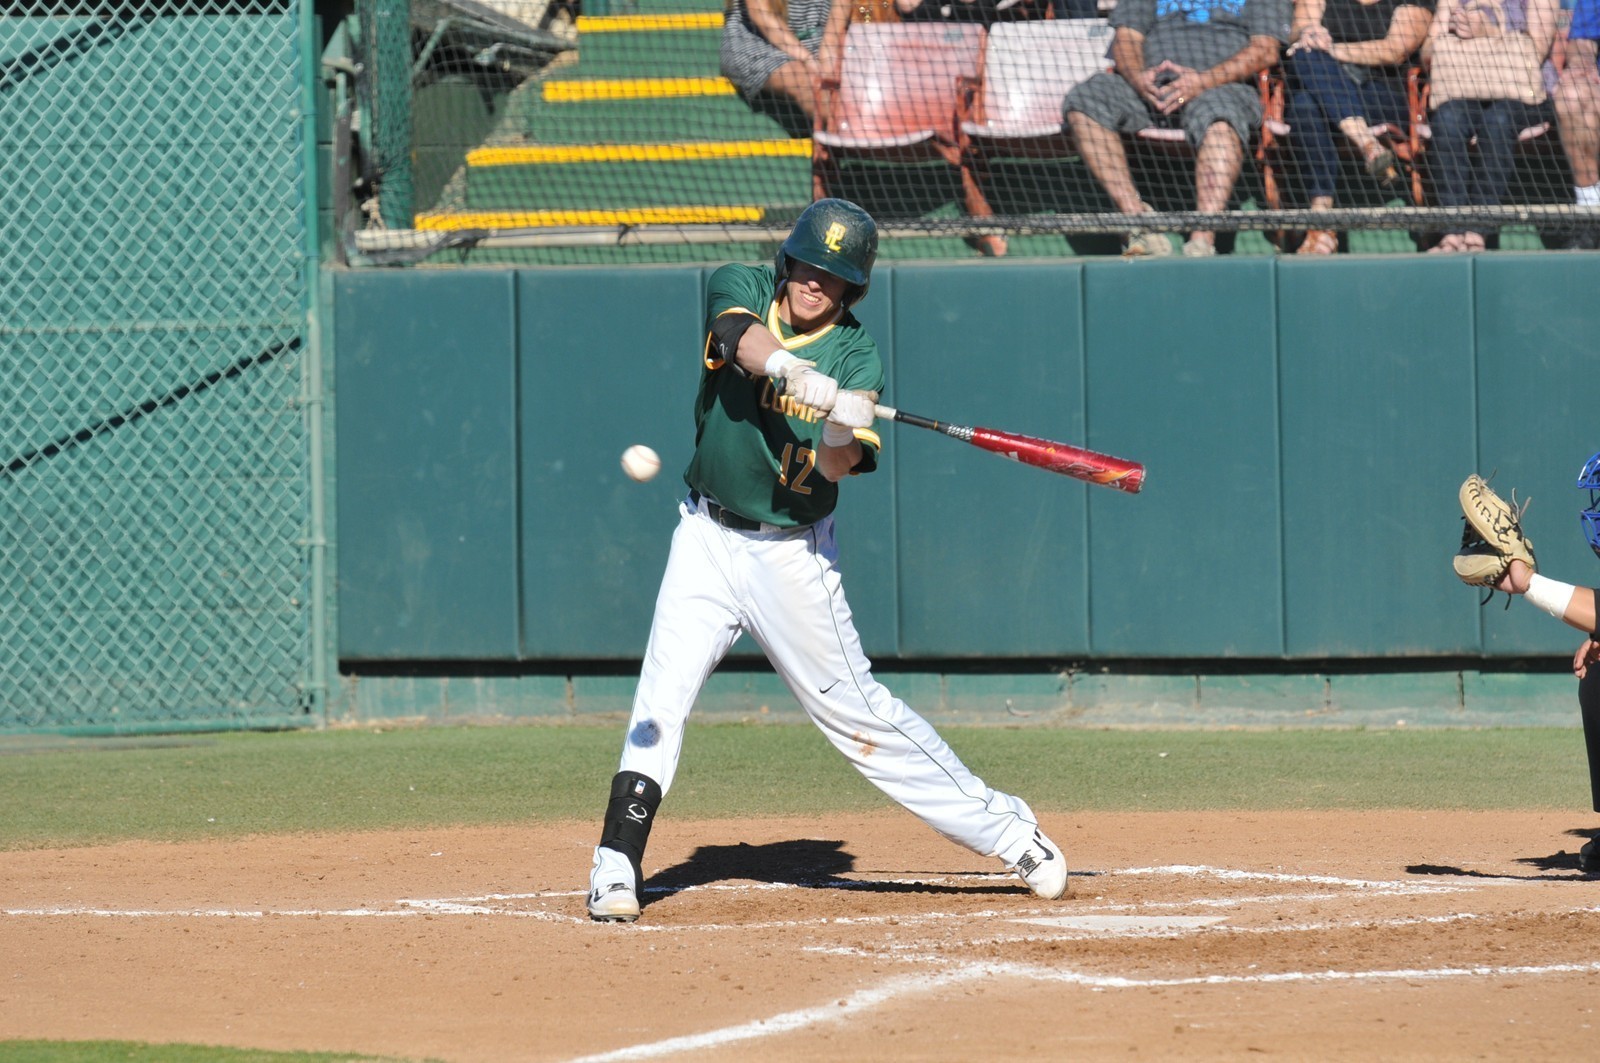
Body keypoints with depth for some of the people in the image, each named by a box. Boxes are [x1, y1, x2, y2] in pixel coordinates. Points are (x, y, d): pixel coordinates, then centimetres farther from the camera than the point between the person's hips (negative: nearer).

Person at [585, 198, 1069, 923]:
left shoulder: (855, 356, -8)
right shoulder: (740, 288, -4)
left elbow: (836, 468, -19)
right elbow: (742, 335, -28)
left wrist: (842, 437, -42)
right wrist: (791, 372, -47)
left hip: (793, 553, -2)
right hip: (707, 536, 2)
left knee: (852, 709, 2)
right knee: (663, 693, -12)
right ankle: (617, 866, -10)